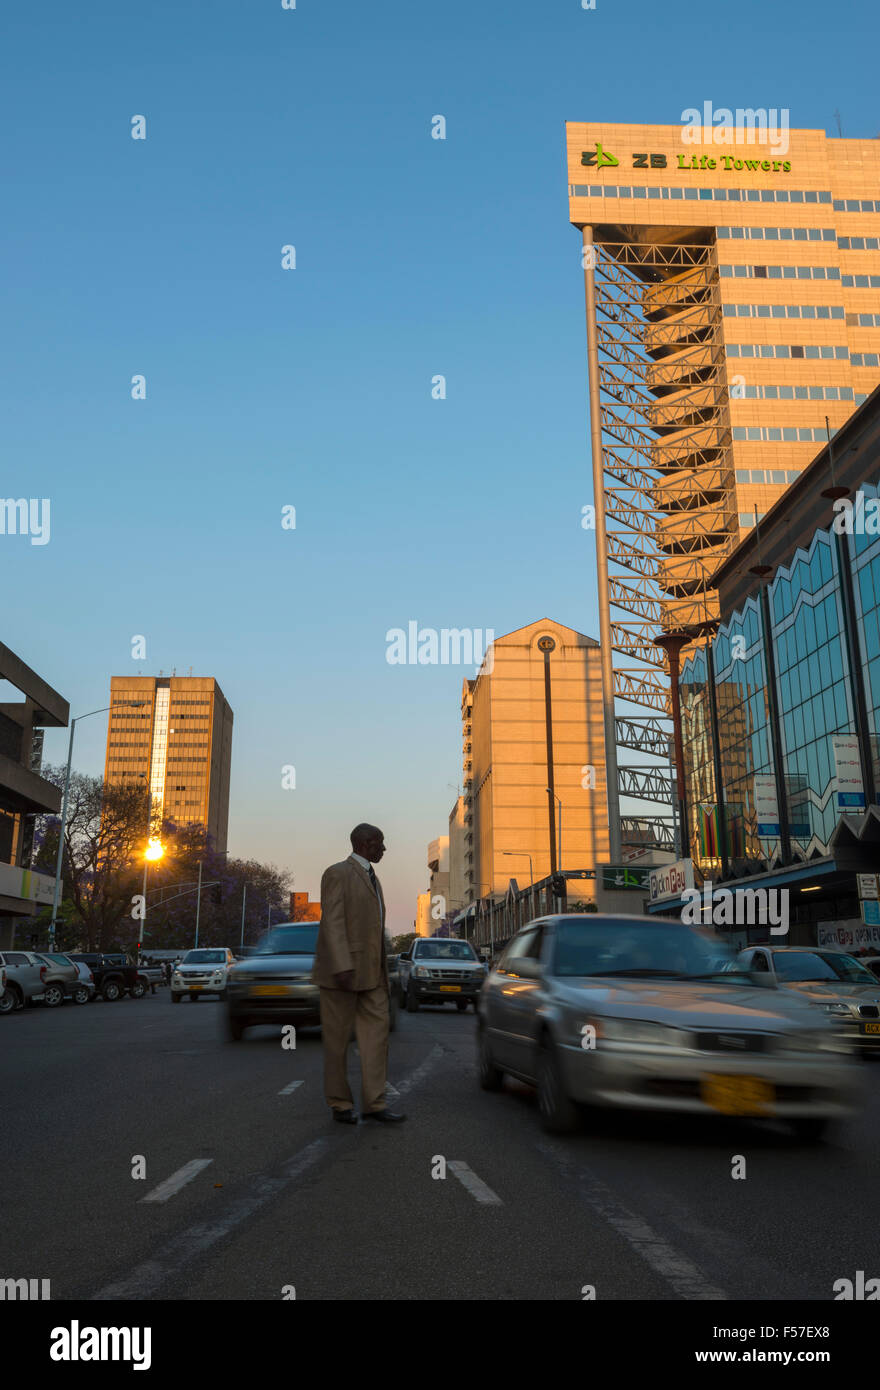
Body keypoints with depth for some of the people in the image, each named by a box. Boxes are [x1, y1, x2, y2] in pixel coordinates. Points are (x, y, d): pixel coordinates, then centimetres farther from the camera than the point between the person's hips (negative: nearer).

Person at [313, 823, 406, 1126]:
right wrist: (343, 968, -25)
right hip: (341, 968, -8)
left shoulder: (370, 878, 18)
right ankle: (340, 1104, 13)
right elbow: (332, 922, -17)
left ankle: (374, 1103, 2)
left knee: (376, 1031, -1)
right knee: (337, 1038, 2)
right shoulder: (337, 873, -9)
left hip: (370, 972, 8)